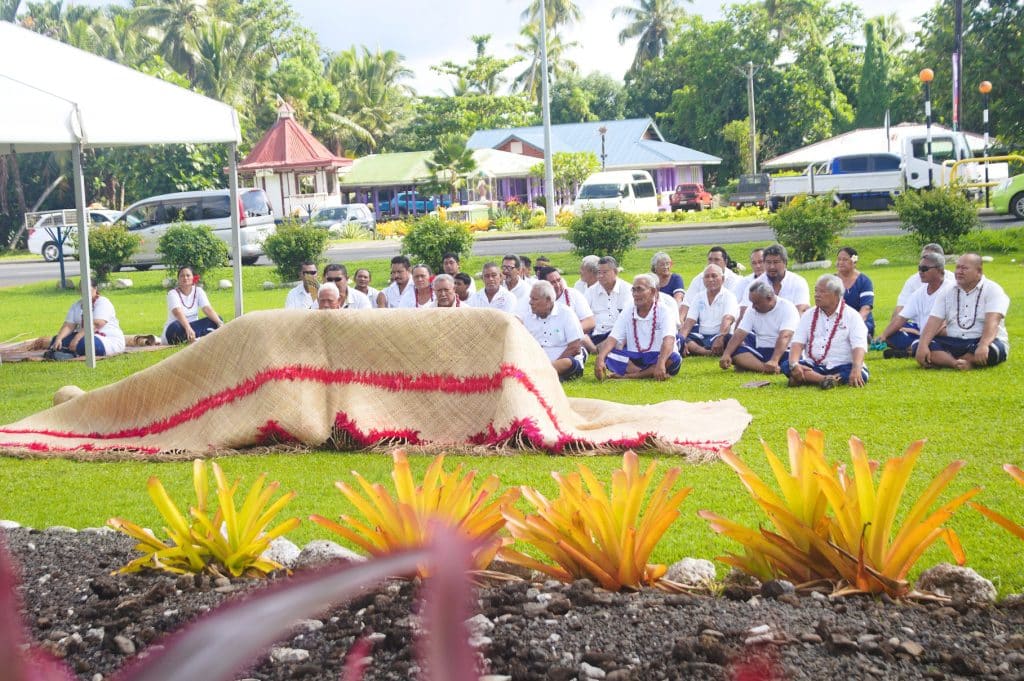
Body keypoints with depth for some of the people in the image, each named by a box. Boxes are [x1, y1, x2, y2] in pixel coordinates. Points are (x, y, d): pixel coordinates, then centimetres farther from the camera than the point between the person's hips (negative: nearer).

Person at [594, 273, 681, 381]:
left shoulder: (665, 311, -8)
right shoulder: (627, 312, 5)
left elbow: (668, 340, -24)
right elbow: (612, 339, -7)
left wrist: (660, 364, -44)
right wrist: (600, 359, -27)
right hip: (633, 359, 3)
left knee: (674, 359, -35)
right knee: (607, 353, -23)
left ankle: (628, 376, -33)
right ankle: (649, 374, -32)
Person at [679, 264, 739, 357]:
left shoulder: (729, 296, -1)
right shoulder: (699, 297, 15)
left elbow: (727, 320, -19)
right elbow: (690, 321, 5)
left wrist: (720, 338, -38)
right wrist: (681, 339, -15)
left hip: (721, 337, -4)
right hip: (701, 337, 4)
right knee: (678, 339, -26)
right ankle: (709, 352, -39)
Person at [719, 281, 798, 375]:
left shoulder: (787, 308, -9)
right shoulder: (752, 310, 7)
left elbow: (784, 337, -23)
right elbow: (739, 334, -1)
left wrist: (774, 361, -38)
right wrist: (726, 354, -18)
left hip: (783, 352, -5)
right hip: (760, 352, 5)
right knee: (735, 352, -23)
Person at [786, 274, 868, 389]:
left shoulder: (852, 315, 1)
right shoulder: (809, 315, 12)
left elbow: (859, 346, -11)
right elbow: (797, 342, 1)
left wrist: (856, 369, -32)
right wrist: (794, 364, -21)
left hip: (842, 367, -2)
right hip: (813, 366, 2)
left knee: (860, 375, -34)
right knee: (787, 366, -25)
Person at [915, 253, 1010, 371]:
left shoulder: (992, 290, -4)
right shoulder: (947, 292, 11)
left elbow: (992, 322, -20)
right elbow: (934, 321, -1)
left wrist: (983, 346, -39)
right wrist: (923, 345, -19)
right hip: (953, 343, 4)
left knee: (991, 351, -40)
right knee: (919, 348, -21)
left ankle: (942, 360, -25)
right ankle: (958, 363, -36)